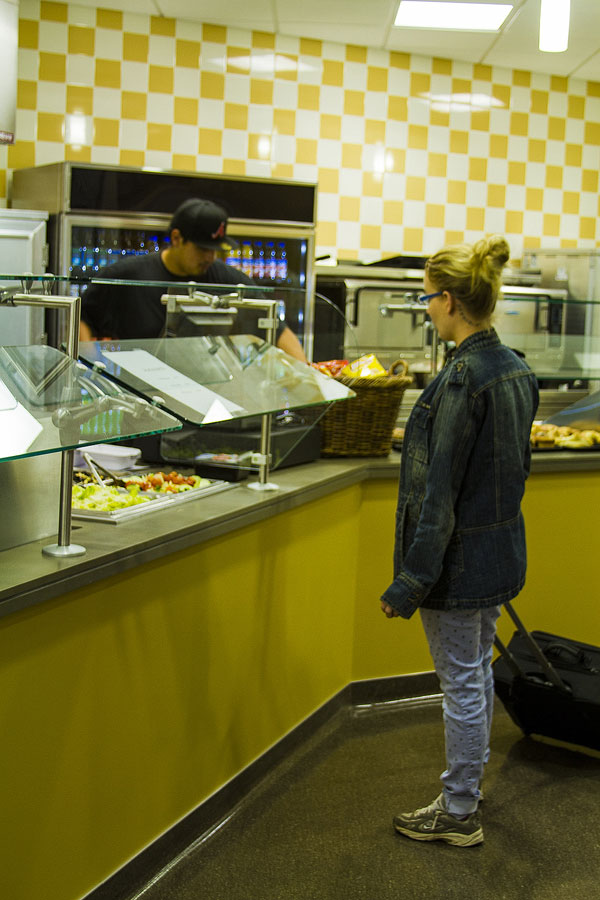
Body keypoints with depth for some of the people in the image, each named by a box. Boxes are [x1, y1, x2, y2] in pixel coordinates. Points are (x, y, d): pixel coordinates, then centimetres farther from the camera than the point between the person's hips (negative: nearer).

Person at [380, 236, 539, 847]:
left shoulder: (462, 377, -24)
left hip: (461, 557, -9)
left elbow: (439, 491, -24)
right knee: (478, 670, 22)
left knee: (461, 682, 5)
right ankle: (468, 781, 40)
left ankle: (459, 814, 20)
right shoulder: (516, 369, 4)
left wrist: (409, 583, -20)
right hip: (502, 547, 9)